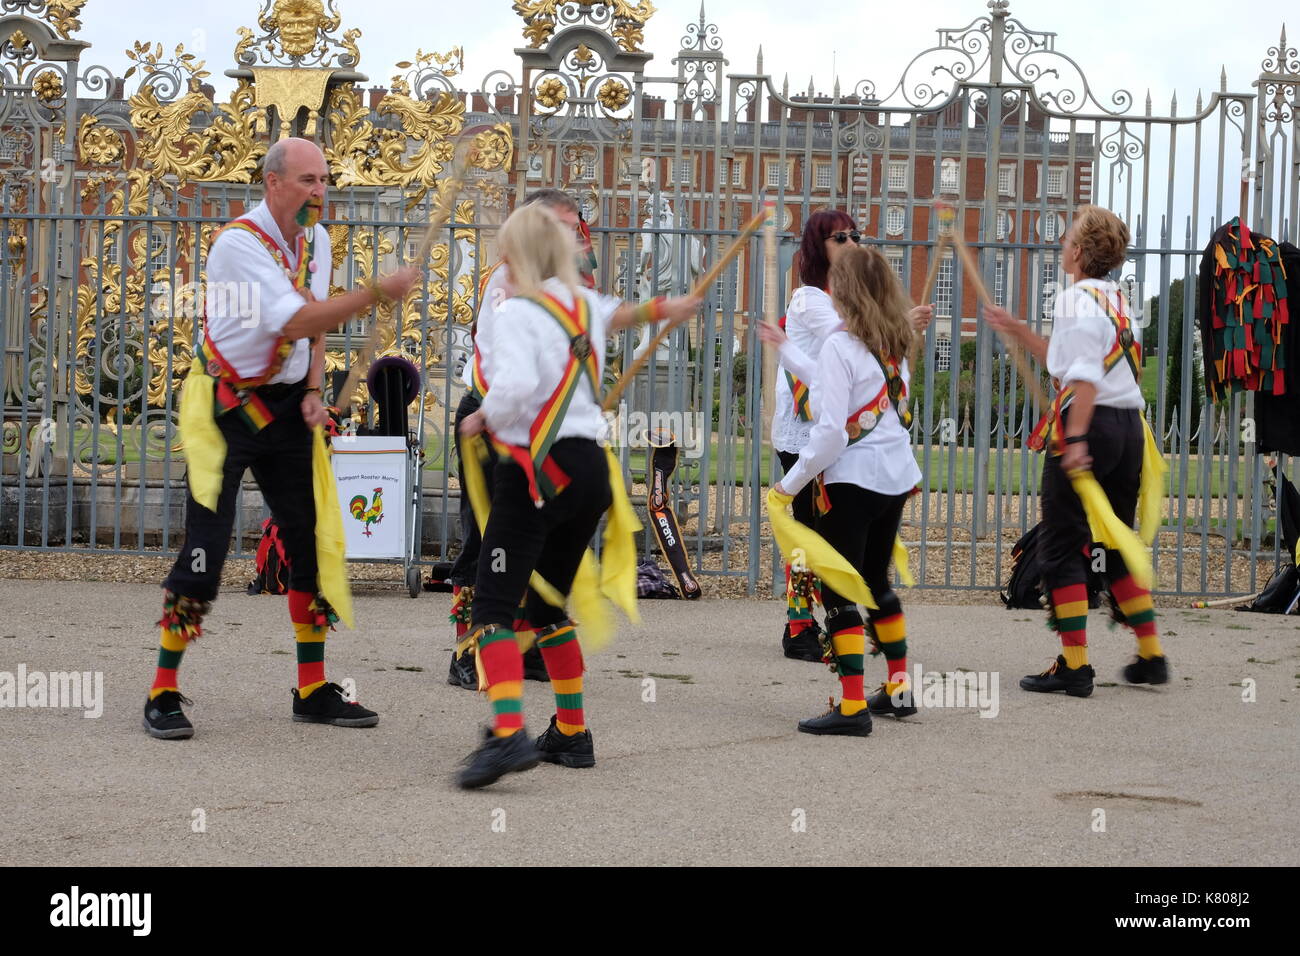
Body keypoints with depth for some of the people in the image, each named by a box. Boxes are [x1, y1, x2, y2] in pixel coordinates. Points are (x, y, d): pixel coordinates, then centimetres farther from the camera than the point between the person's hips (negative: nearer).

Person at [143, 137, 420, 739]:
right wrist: (377, 293, -35)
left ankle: (313, 691, 15)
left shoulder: (315, 239, 5)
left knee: (313, 542, 5)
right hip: (225, 407, -7)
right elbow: (294, 322, -30)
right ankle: (163, 695, 1)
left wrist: (313, 391, 2)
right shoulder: (239, 243, -20)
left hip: (286, 404, 7)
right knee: (204, 551, -11)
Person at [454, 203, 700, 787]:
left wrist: (483, 421, -7)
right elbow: (614, 315, 38)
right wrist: (662, 309, 57)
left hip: (536, 475, -8)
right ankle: (571, 734, 27)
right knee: (546, 607, 21)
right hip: (589, 469, 8)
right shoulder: (583, 305, 14)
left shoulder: (516, 313, -10)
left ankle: (508, 735, -30)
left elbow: (515, 386, -24)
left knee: (492, 608, -13)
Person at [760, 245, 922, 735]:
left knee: (839, 591, -3)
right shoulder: (893, 343, 8)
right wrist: (786, 349, 33)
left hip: (852, 479, -8)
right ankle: (898, 688, 28)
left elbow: (831, 428, -20)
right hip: (896, 477, 8)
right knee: (876, 581, 22)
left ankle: (852, 707, -6)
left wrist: (791, 483, -11)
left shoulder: (840, 344, -14)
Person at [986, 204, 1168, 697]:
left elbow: (1084, 377, -20)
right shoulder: (1117, 300, 16)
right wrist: (1019, 332, 27)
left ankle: (1074, 665, -4)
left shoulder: (1076, 299, -10)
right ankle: (1151, 656, 20)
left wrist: (1076, 439, -24)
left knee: (1061, 548, -2)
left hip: (1089, 423, -8)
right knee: (1117, 545, 18)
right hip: (1129, 427, 9)